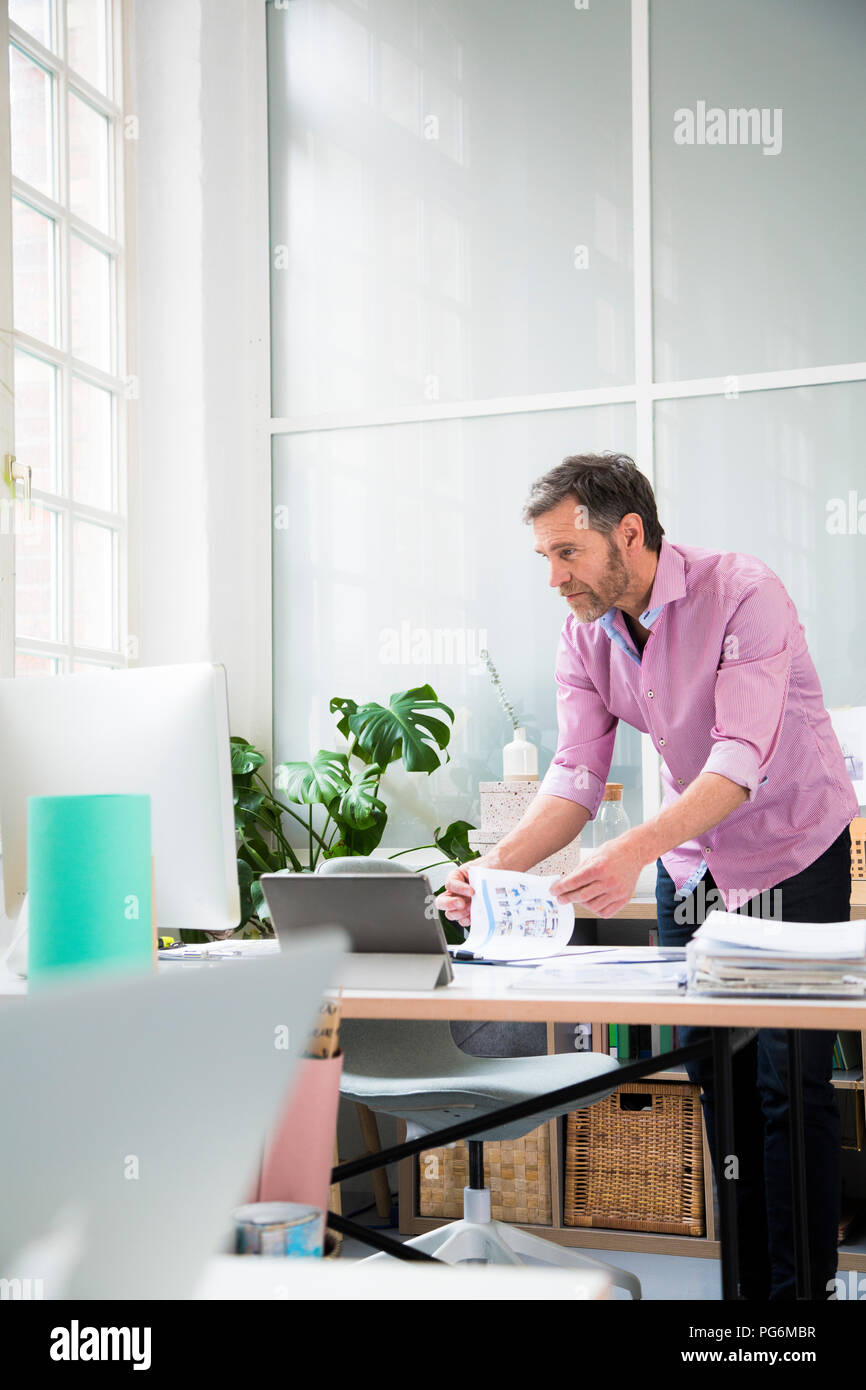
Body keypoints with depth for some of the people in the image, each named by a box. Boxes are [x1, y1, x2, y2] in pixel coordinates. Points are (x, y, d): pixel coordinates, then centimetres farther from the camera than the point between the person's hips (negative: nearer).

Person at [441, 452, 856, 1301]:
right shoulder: (583, 637, -7)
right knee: (715, 1078, 6)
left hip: (794, 854, -5)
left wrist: (635, 851, -47)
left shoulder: (743, 594, -25)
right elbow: (575, 777, -12)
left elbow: (741, 759, -34)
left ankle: (806, 1287, 5)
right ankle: (747, 1283, 16)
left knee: (790, 1085, -6)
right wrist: (497, 865, -29)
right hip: (692, 864, 5)